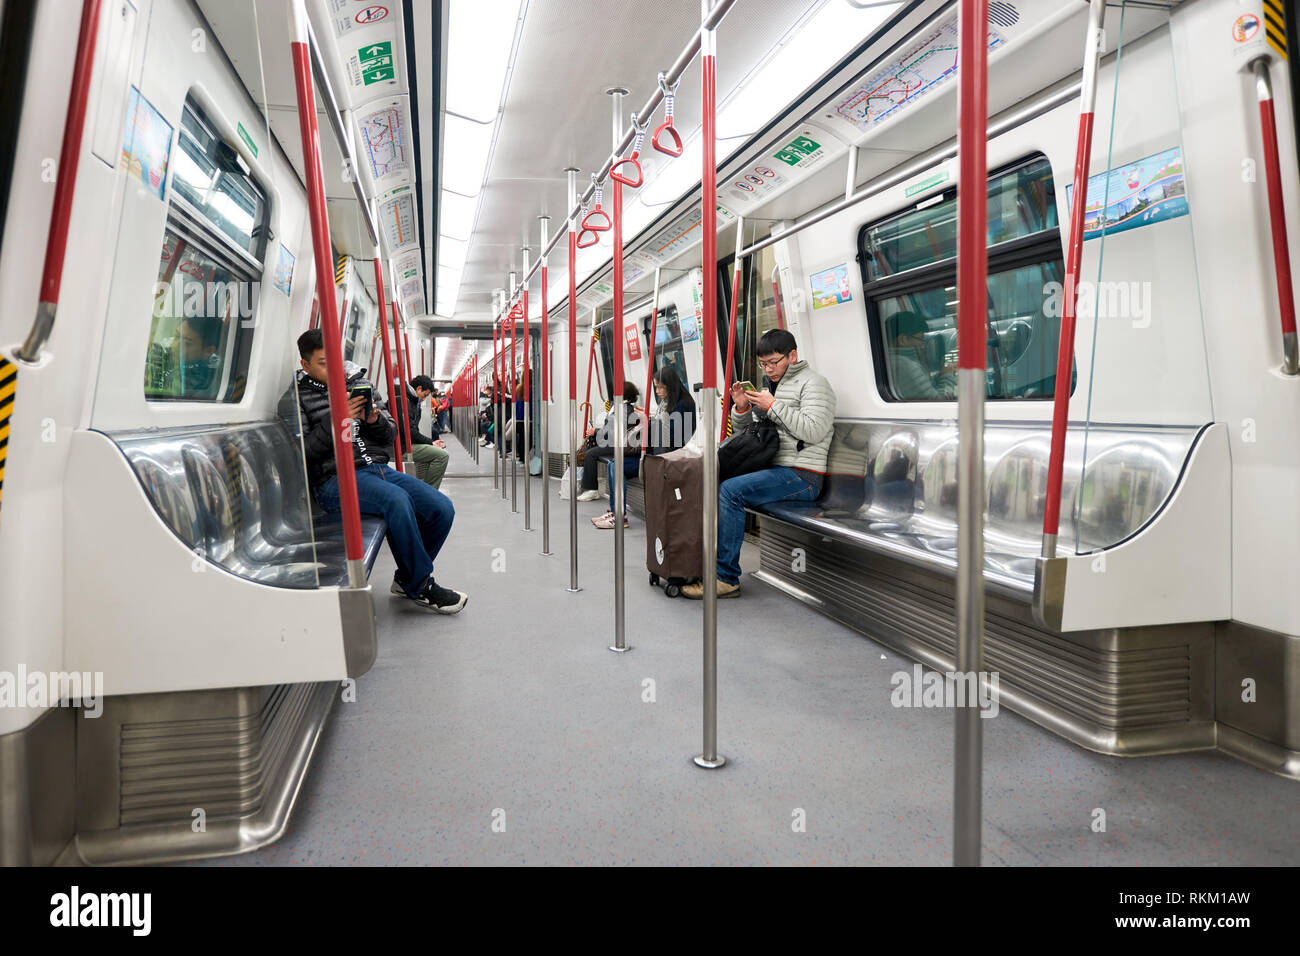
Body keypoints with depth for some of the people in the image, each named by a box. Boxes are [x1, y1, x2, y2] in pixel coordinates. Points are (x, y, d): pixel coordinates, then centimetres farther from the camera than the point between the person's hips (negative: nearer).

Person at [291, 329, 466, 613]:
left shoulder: (360, 383, 16)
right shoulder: (297, 398, 2)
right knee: (396, 498, -35)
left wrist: (375, 420, -5)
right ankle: (421, 587, -18)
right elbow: (301, 453, -8)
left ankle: (407, 578, 9)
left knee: (442, 508, -14)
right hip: (335, 480, -6)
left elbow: (390, 435, 17)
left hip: (378, 468, 6)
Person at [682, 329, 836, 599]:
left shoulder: (812, 383, -4)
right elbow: (742, 431, 23)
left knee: (730, 491, -27)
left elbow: (814, 431, -20)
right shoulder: (769, 385, 21)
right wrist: (741, 408, 2)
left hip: (801, 476, -9)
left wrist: (774, 406, -17)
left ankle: (725, 578, -25)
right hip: (773, 470, 9)